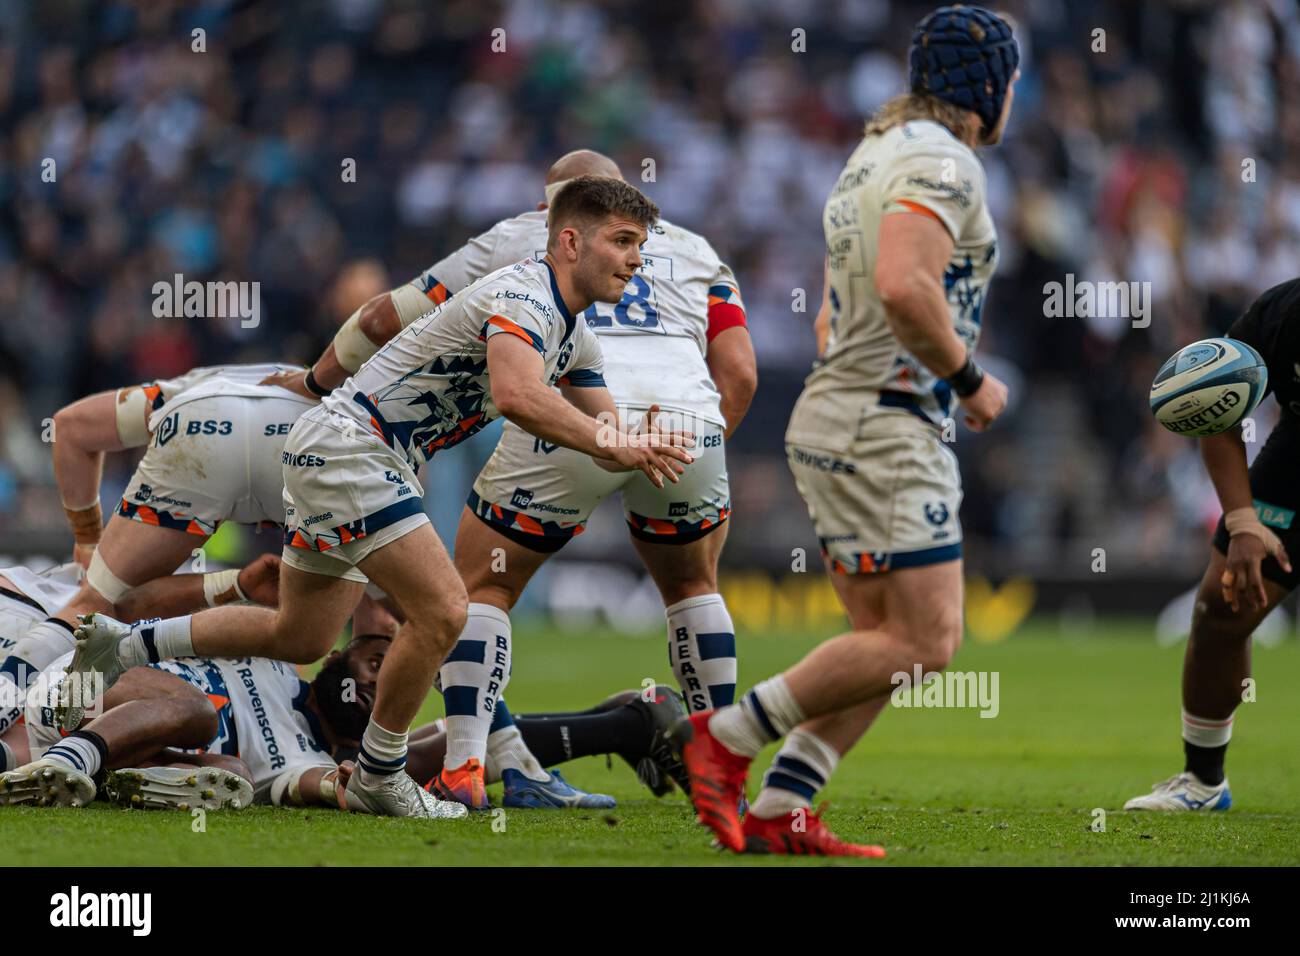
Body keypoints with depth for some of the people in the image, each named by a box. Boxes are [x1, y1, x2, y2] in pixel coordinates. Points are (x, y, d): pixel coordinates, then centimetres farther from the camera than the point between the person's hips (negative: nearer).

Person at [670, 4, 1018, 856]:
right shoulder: (942, 161, -12)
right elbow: (903, 288, -28)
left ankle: (778, 812, 3)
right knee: (921, 643, -11)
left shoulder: (876, 154, 19)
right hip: (884, 428, -10)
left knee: (888, 639, 9)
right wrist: (969, 379, -15)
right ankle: (725, 737, -9)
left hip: (835, 412, 10)